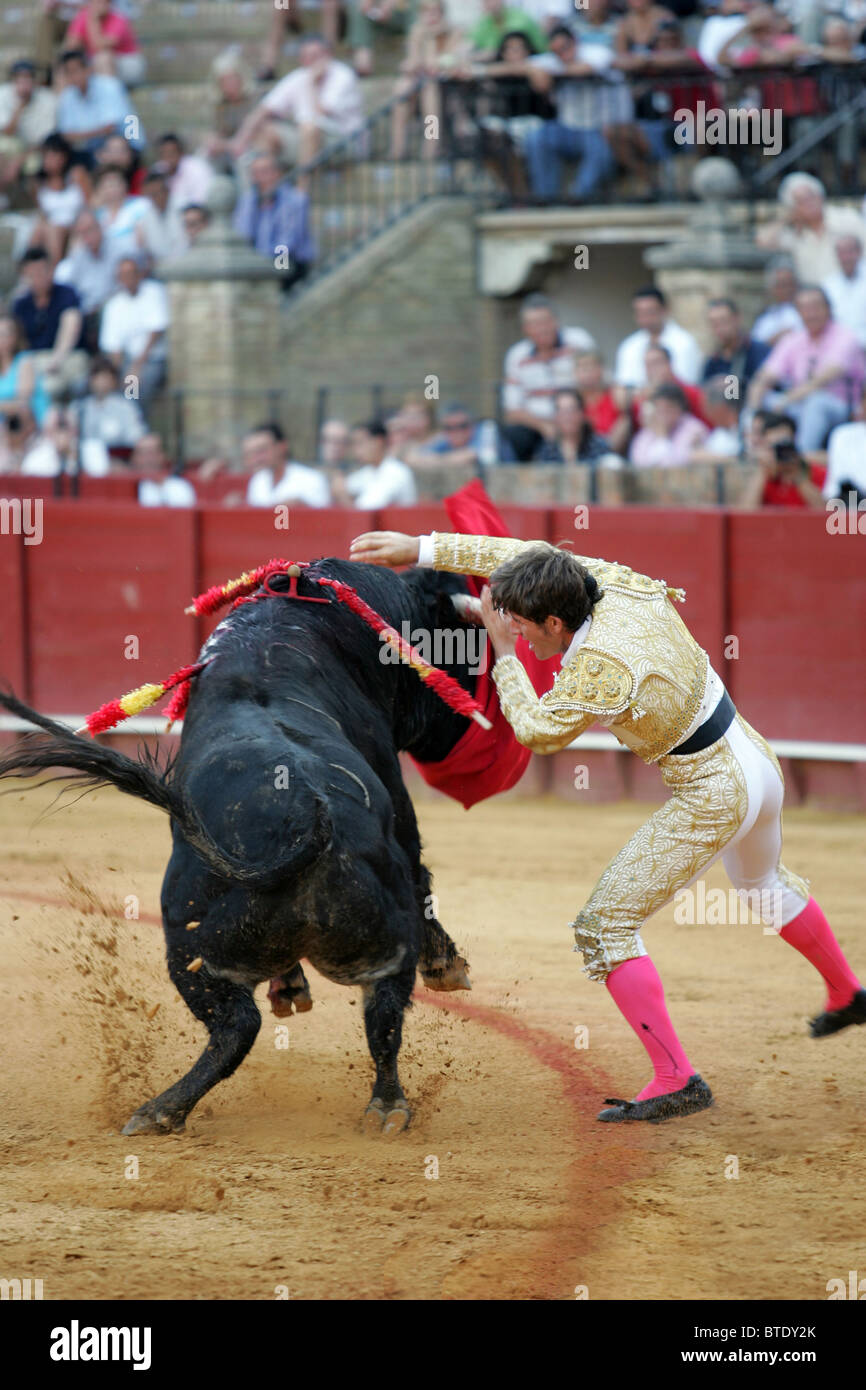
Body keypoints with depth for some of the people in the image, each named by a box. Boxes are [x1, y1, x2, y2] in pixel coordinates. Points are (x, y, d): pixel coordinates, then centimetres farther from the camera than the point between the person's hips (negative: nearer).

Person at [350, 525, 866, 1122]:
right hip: (758, 759, 9)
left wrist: (502, 651, -3)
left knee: (606, 926, -4)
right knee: (764, 883, 38)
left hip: (711, 797, -9)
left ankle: (676, 1079, -8)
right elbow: (523, 554, 6)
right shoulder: (616, 582, -6)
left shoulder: (601, 667, -27)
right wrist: (422, 549, 6)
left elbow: (536, 731, -11)